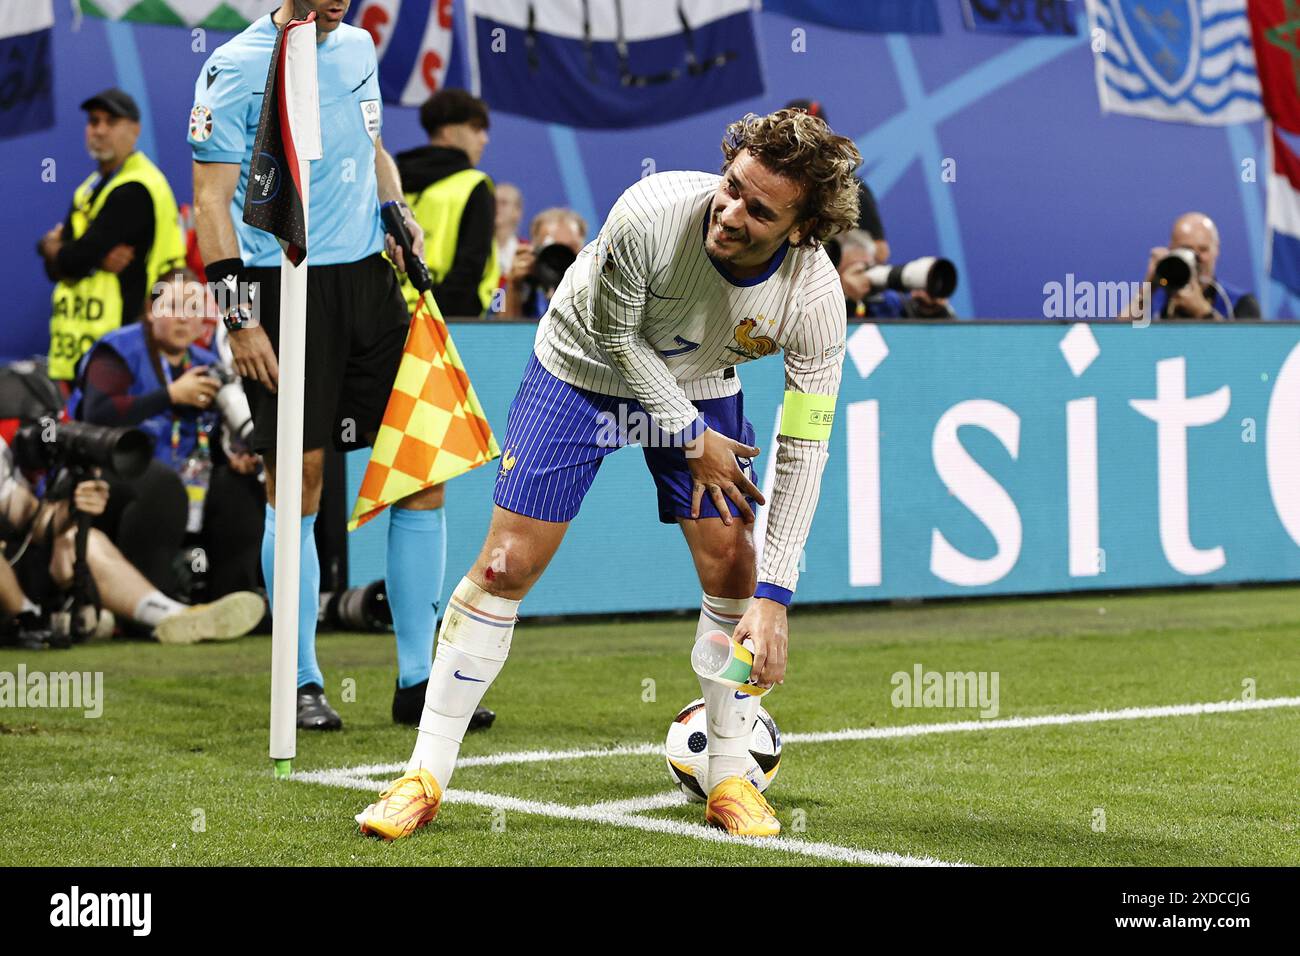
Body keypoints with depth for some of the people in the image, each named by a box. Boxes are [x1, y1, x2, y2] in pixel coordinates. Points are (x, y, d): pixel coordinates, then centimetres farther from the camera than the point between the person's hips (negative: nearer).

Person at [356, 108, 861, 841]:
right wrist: (690, 438, -16)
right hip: (583, 368, -2)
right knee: (508, 562, -6)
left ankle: (730, 780, 9)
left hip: (702, 388, 2)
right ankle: (425, 779, 2)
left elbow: (804, 449, -23)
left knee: (732, 562, -8)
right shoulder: (651, 213, -38)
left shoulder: (816, 299, -30)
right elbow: (616, 334, -19)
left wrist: (774, 597, -26)